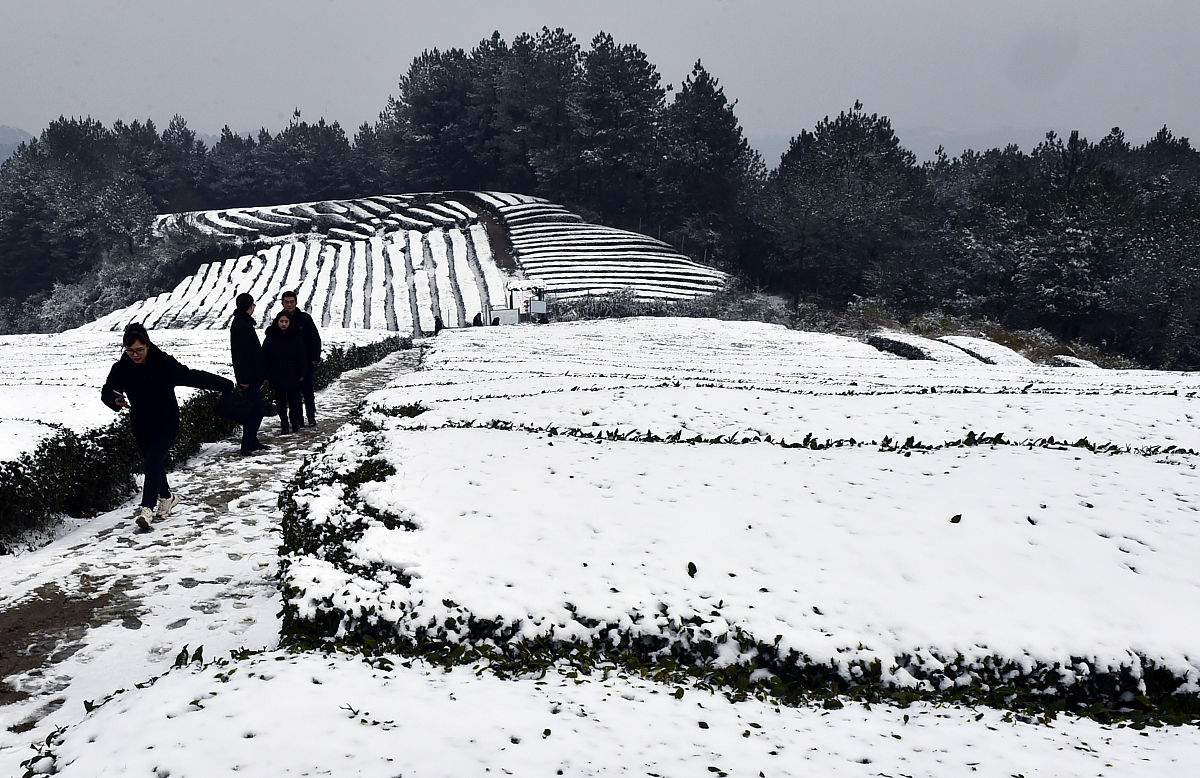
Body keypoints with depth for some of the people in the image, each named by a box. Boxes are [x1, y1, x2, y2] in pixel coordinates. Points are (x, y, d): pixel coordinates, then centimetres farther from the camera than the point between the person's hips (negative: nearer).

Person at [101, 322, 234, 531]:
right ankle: (167, 497, 38)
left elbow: (192, 377, -11)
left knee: (153, 462, -18)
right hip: (141, 425, 5)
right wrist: (115, 400, -32)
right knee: (150, 464, 16)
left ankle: (147, 508, -19)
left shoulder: (164, 363, -17)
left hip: (166, 422, -4)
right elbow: (107, 391, -7)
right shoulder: (121, 368, -7)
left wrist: (226, 385, -8)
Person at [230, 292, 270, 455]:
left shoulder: (241, 323, 17)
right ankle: (247, 446, -7)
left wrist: (262, 375, 23)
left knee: (255, 410, 16)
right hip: (249, 378, -10)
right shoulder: (241, 325, -16)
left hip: (253, 376, 10)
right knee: (255, 410, -9)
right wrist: (244, 378, -23)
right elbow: (242, 354, -21)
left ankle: (252, 441, 23)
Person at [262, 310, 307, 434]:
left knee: (294, 399, 4)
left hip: (293, 376, 0)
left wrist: (301, 374, 0)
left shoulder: (295, 336, -1)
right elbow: (265, 358, 1)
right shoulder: (270, 337, -2)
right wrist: (266, 376, -2)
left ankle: (295, 421, 21)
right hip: (277, 376, 1)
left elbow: (302, 356, 3)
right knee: (280, 400, 6)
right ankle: (284, 424, 13)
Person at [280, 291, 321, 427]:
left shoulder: (305, 318, -1)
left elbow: (316, 339, 1)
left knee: (308, 391, 1)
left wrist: (315, 358, -6)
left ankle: (311, 417, 11)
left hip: (306, 363, -2)